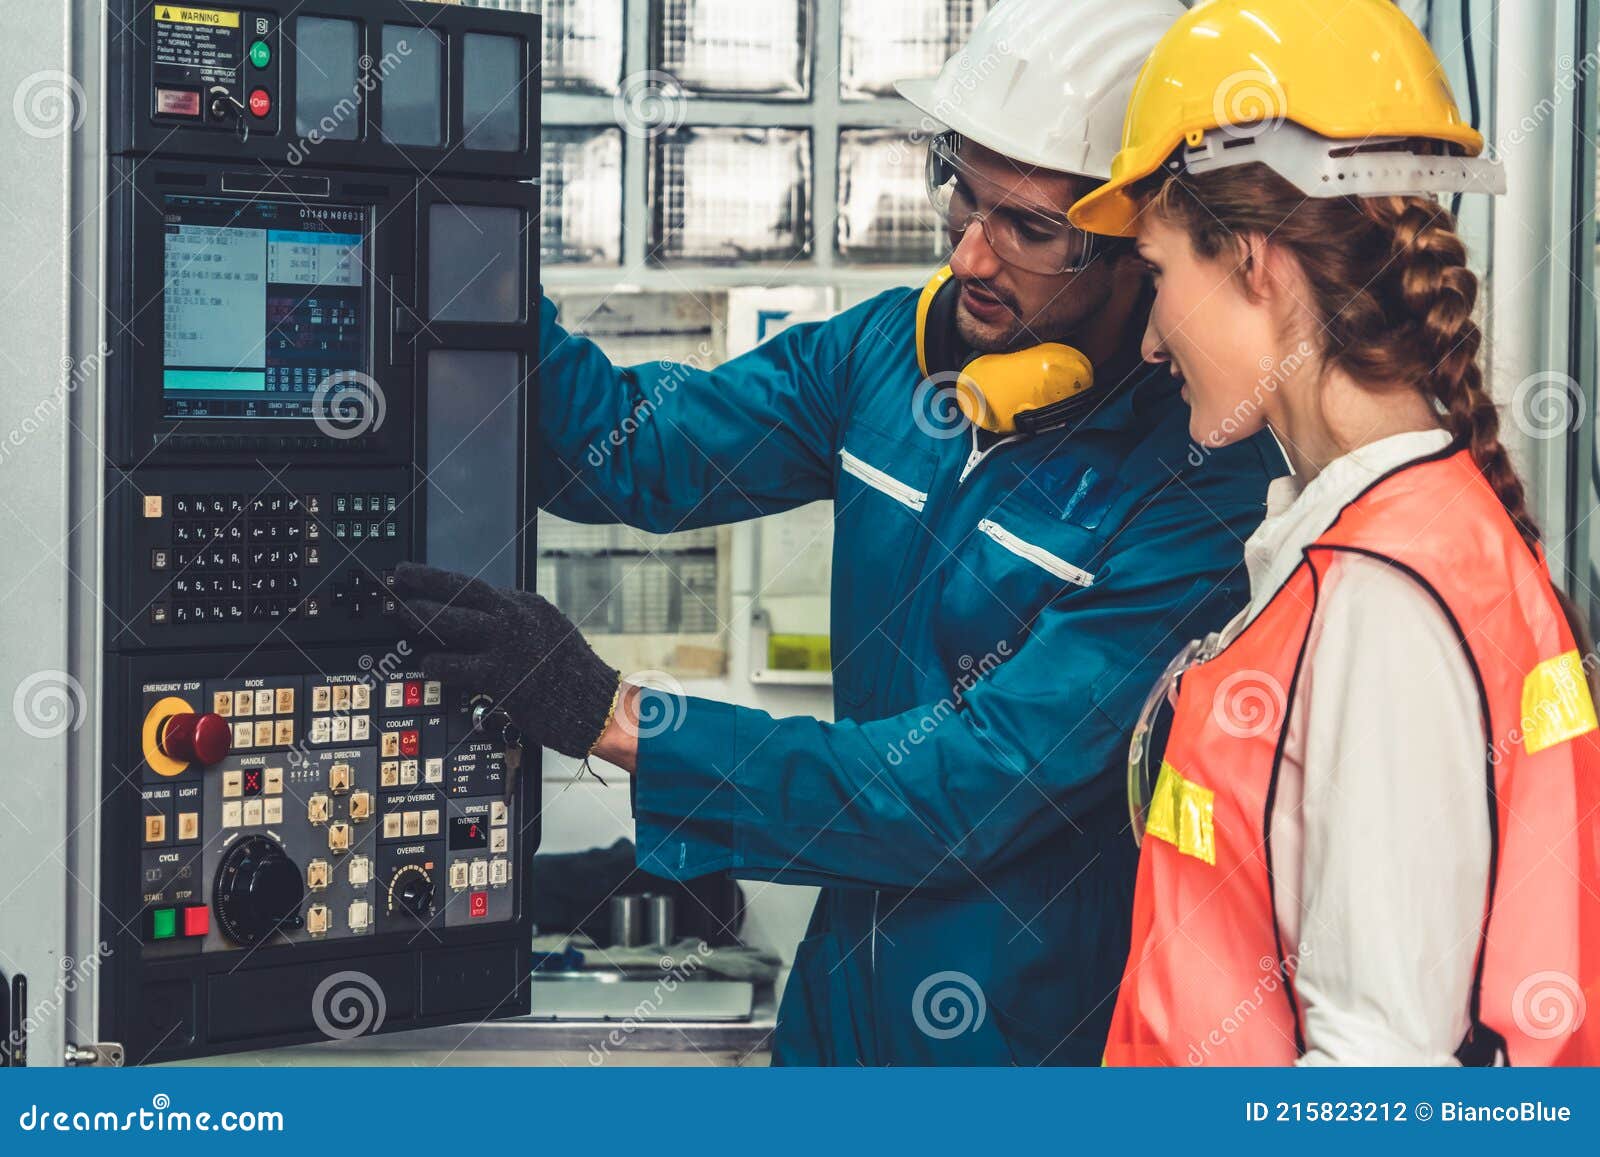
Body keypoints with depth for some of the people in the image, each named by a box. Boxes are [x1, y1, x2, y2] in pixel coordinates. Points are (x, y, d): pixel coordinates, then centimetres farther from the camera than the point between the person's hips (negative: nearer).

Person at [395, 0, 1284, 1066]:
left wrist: (613, 717, -28)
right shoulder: (885, 349, -2)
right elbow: (628, 448, 4)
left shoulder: (1198, 477, -23)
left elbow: (985, 784, -26)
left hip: (1032, 1032, -6)